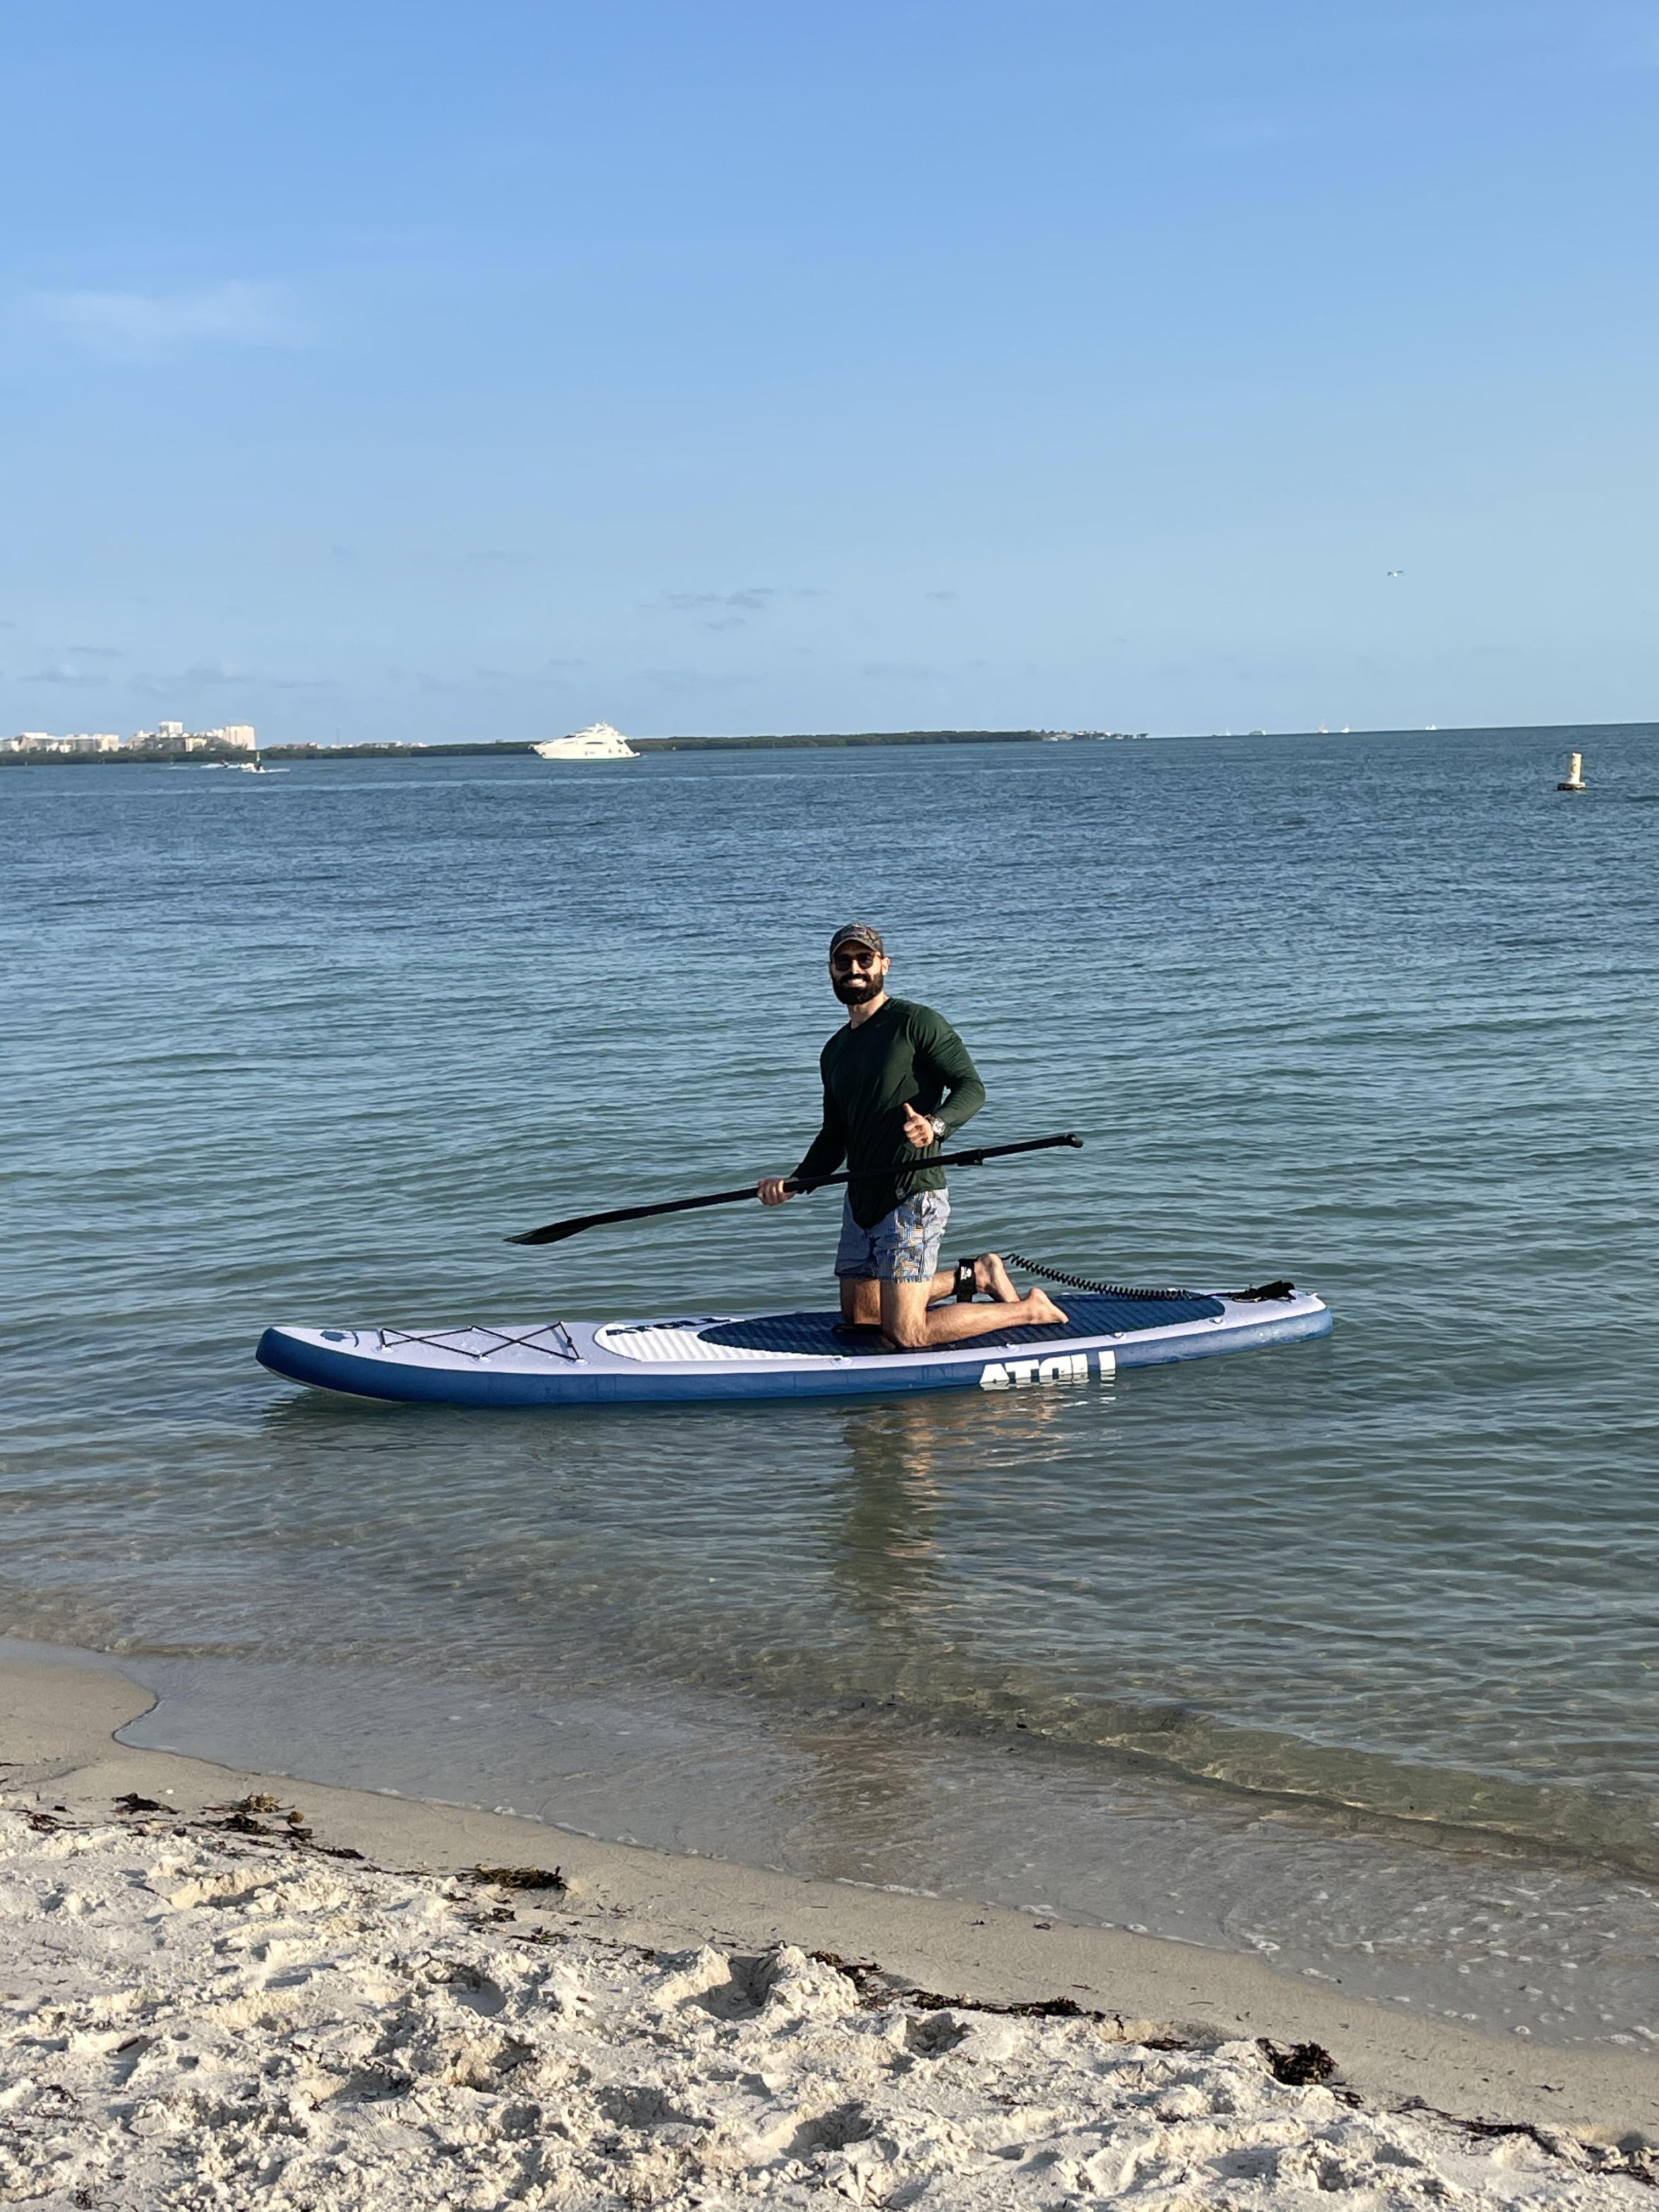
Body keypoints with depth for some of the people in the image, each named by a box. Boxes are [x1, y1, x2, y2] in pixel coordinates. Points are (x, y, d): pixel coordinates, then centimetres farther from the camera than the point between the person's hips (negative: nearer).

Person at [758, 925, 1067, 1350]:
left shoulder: (916, 1022, -8)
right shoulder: (835, 1051, 16)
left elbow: (971, 1087, -13)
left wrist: (936, 1125, -33)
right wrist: (793, 1183, 4)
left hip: (911, 1199, -9)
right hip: (861, 1199, 9)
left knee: (904, 1337, -12)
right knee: (859, 1315, 18)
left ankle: (1031, 1309, 8)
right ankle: (975, 1274, 30)